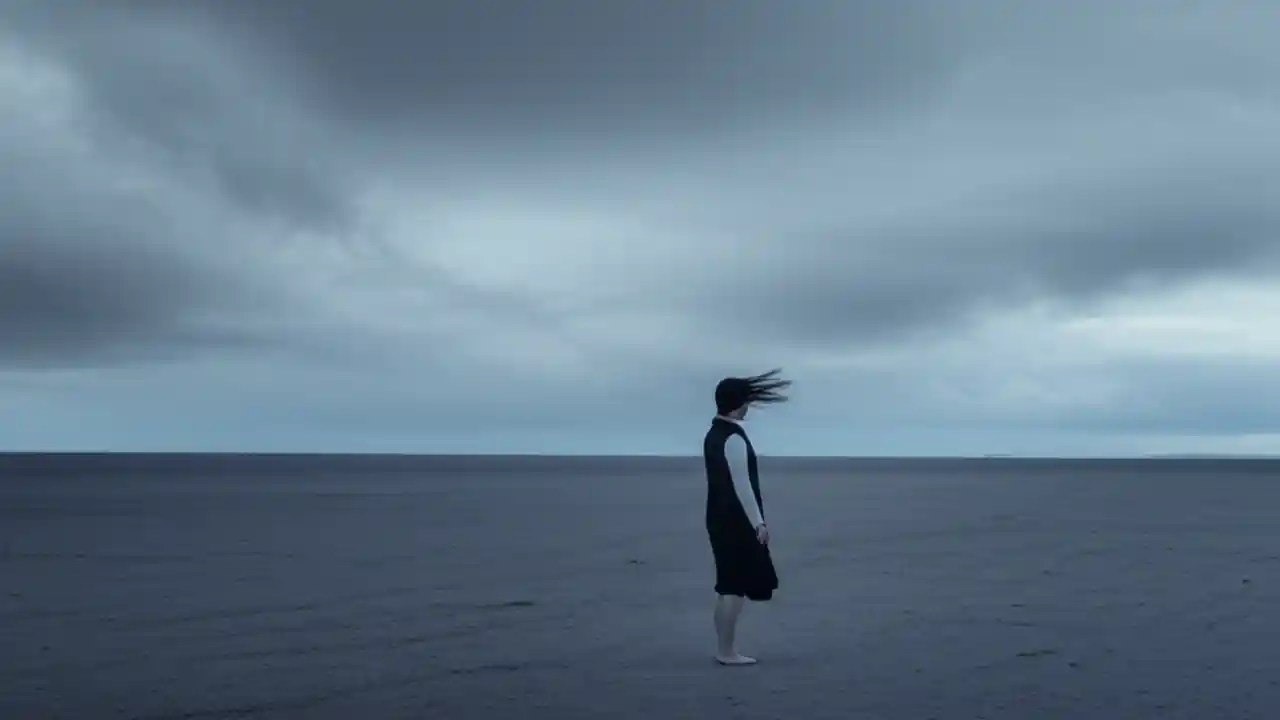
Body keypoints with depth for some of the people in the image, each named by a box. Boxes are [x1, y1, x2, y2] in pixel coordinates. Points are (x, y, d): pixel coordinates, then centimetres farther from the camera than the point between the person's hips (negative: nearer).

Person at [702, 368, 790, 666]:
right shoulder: (734, 438, -18)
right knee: (736, 587, -4)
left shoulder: (713, 434, 12)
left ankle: (724, 649, 18)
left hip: (721, 519, 10)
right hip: (737, 522, -10)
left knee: (728, 586, 13)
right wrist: (758, 523, -17)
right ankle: (727, 652, -1)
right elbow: (741, 485, -21)